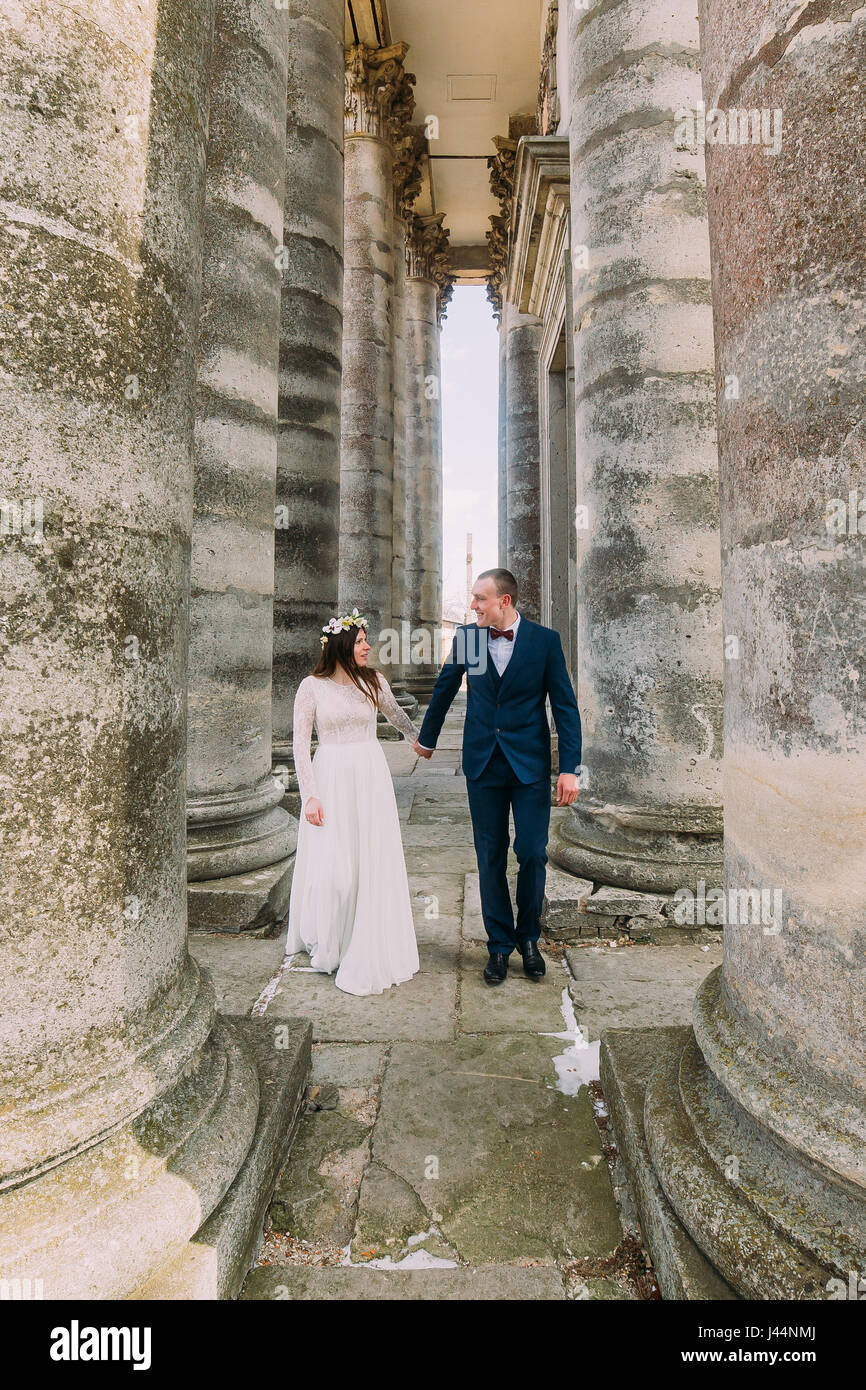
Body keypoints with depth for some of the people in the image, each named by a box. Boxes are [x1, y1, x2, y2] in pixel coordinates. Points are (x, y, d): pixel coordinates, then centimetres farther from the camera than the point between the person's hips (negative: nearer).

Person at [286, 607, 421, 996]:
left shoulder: (373, 681, 3)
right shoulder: (312, 686, -5)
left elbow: (396, 714, 23)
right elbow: (300, 743, -4)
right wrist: (310, 795, -10)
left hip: (371, 777, 3)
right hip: (331, 778, -3)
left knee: (373, 864, 6)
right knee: (333, 867, 0)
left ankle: (368, 952, 24)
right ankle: (326, 946, 25)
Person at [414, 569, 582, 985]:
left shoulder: (545, 640, -5)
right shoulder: (466, 637, 1)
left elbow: (565, 706, -4)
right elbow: (444, 689, 15)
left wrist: (569, 768, -10)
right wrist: (427, 738, 25)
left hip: (530, 763, -1)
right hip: (483, 764, 2)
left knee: (532, 853, 0)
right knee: (490, 857, 7)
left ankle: (528, 937, 25)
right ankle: (499, 943, 24)